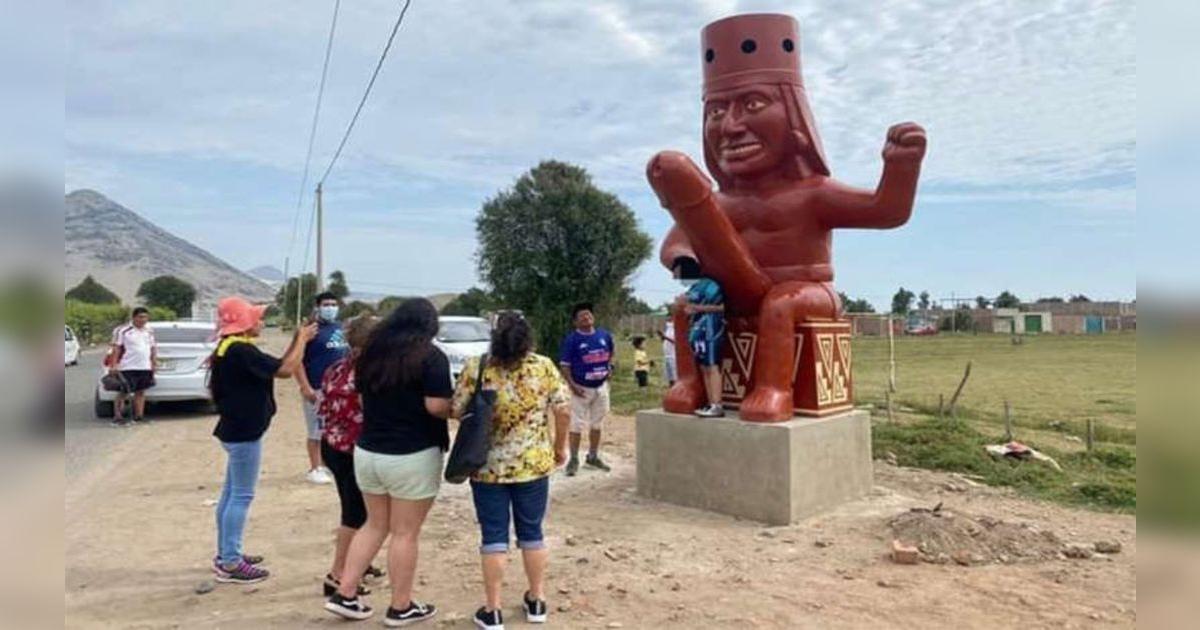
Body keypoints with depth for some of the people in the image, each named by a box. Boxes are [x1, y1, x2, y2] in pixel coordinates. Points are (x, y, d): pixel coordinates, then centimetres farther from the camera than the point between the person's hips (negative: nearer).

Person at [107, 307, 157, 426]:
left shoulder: (149, 331, 13)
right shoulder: (122, 330, -4)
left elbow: (153, 348, 19)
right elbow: (116, 348, -7)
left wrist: (153, 363, 13)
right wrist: (113, 365, -12)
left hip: (145, 367, 6)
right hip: (128, 367, -6)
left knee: (140, 392, 9)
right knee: (123, 392, -3)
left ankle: (139, 416, 14)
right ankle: (117, 418, 2)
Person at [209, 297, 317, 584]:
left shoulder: (233, 348, 11)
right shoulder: (240, 351, -22)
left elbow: (274, 367, 12)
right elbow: (285, 370, -23)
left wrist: (297, 341, 4)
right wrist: (302, 339, -10)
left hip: (236, 430, 11)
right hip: (244, 432, -11)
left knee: (231, 493, 17)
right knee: (241, 496, -3)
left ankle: (226, 554, 28)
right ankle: (230, 564, 4)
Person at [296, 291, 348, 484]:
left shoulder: (340, 328, 13)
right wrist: (305, 387, -20)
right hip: (317, 389, -7)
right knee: (317, 431, -1)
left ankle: (328, 464, 25)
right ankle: (315, 469, 9)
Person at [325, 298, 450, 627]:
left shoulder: (373, 350, 8)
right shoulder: (431, 356, -12)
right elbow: (437, 406, -20)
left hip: (368, 451, 6)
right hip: (412, 457, -6)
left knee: (375, 525, 21)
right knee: (405, 533, 5)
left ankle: (344, 595, 22)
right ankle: (401, 607, 17)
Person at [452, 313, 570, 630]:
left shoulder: (475, 368, -9)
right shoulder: (544, 366, -6)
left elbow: (457, 412, -4)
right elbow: (563, 411, -5)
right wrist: (560, 446, 9)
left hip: (488, 465, -1)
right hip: (533, 463, 1)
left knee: (494, 537, 8)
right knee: (532, 532, 16)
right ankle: (536, 601, 27)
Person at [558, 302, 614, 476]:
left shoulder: (604, 335, 2)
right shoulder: (572, 339, -12)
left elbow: (610, 354, 21)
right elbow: (565, 365, -12)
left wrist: (610, 367, 6)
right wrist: (572, 385, -20)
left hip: (601, 387, 5)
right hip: (581, 388, -5)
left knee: (596, 424, 15)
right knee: (577, 425, -1)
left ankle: (593, 456, 29)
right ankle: (574, 460, 11)